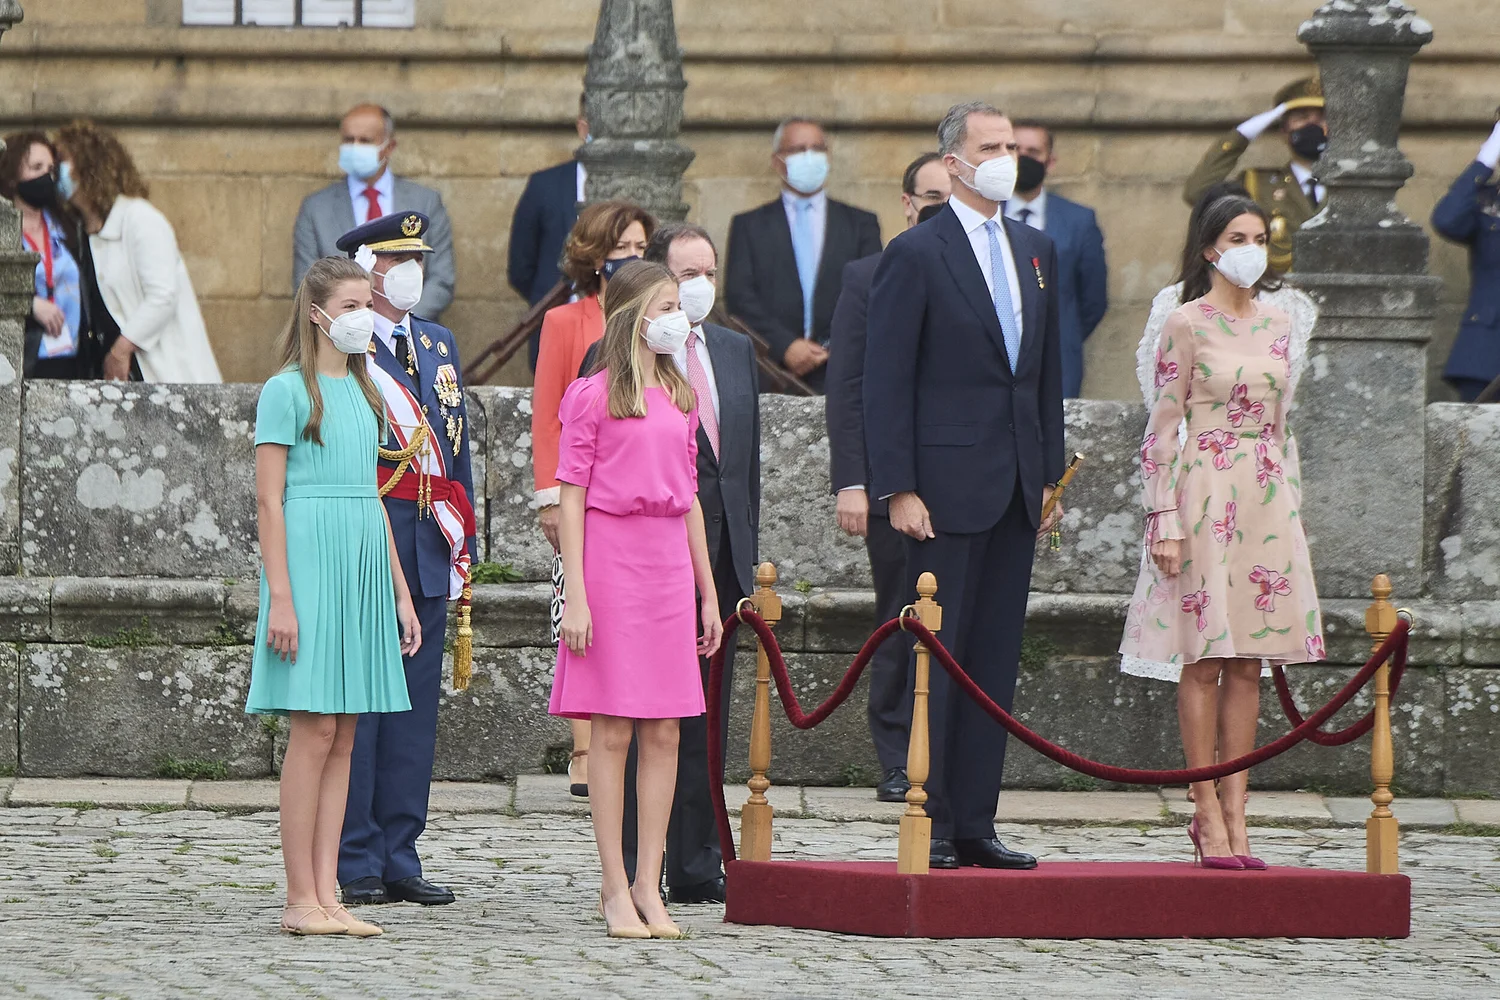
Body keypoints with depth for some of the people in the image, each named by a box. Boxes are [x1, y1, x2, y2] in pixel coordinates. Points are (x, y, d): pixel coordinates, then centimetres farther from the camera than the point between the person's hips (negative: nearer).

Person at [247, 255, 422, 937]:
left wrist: (399, 591, 18)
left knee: (343, 734, 4)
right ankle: (300, 900, -5)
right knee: (315, 728, -8)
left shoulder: (363, 393, 17)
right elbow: (269, 500, -9)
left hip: (363, 566, 7)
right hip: (309, 556, -7)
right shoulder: (288, 390, -5)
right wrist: (281, 598, -15)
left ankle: (326, 895, 5)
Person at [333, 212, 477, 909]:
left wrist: (462, 543, 15)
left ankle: (400, 860, 12)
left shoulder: (439, 344, 17)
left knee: (415, 709, 7)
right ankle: (356, 864, -1)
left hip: (426, 551, 7)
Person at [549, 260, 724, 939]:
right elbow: (571, 495, -6)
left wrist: (708, 591, 16)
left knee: (664, 733, 3)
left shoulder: (679, 397, 14)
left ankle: (648, 886, 7)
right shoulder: (593, 395, -4)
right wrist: (575, 594, -12)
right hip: (609, 558, -6)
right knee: (613, 731, -3)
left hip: (669, 562, 6)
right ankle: (614, 889, 1)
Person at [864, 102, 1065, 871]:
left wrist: (1051, 474, 12)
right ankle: (932, 826, -1)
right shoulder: (916, 254, -5)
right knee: (938, 656, -4)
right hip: (948, 484, -6)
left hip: (1017, 489, 6)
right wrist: (898, 488, -14)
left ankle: (975, 824, 10)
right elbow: (886, 381, -8)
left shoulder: (1037, 252, 15)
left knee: (996, 661, 7)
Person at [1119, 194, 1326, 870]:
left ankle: (1235, 813, 5)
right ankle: (1208, 814, -1)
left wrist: (1292, 505, 15)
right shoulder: (1187, 324, -4)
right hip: (1205, 491, -5)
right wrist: (1164, 517, -12)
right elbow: (1162, 427, -6)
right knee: (1204, 656, -4)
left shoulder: (1276, 325, 12)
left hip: (1267, 498, 5)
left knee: (1247, 661, 4)